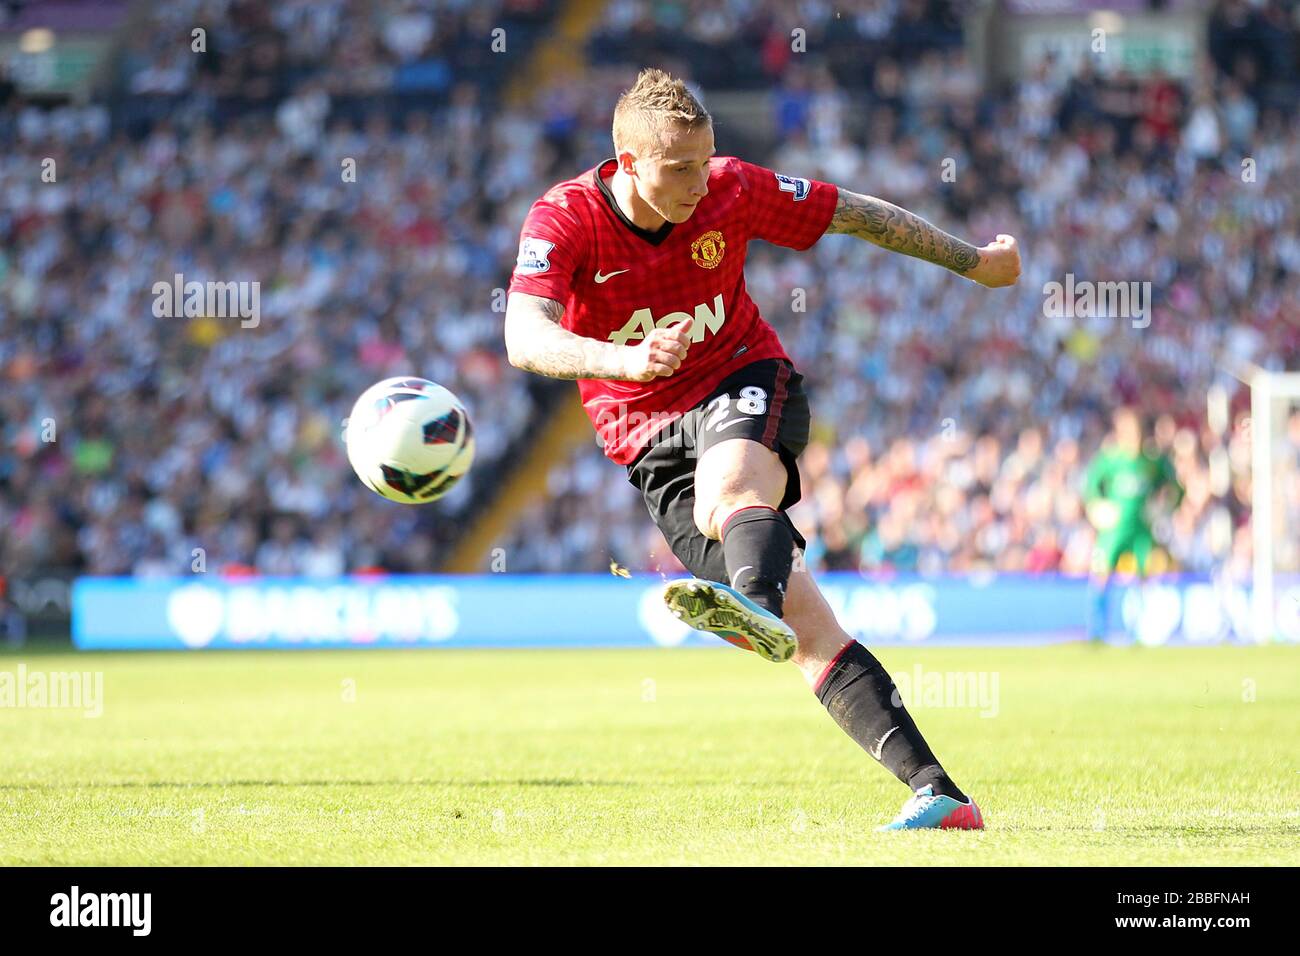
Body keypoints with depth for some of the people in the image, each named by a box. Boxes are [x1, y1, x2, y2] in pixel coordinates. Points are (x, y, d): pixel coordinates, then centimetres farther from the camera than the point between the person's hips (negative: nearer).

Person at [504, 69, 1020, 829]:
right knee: (807, 631, -12)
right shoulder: (563, 220, -14)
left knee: (726, 488, -40)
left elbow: (857, 215, 7)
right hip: (650, 438, 0)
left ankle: (756, 605, -73)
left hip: (745, 383, 0)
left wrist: (975, 262, 17)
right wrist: (624, 360, -47)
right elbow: (525, 339, -29)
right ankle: (937, 794, -18)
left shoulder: (733, 190, -8)